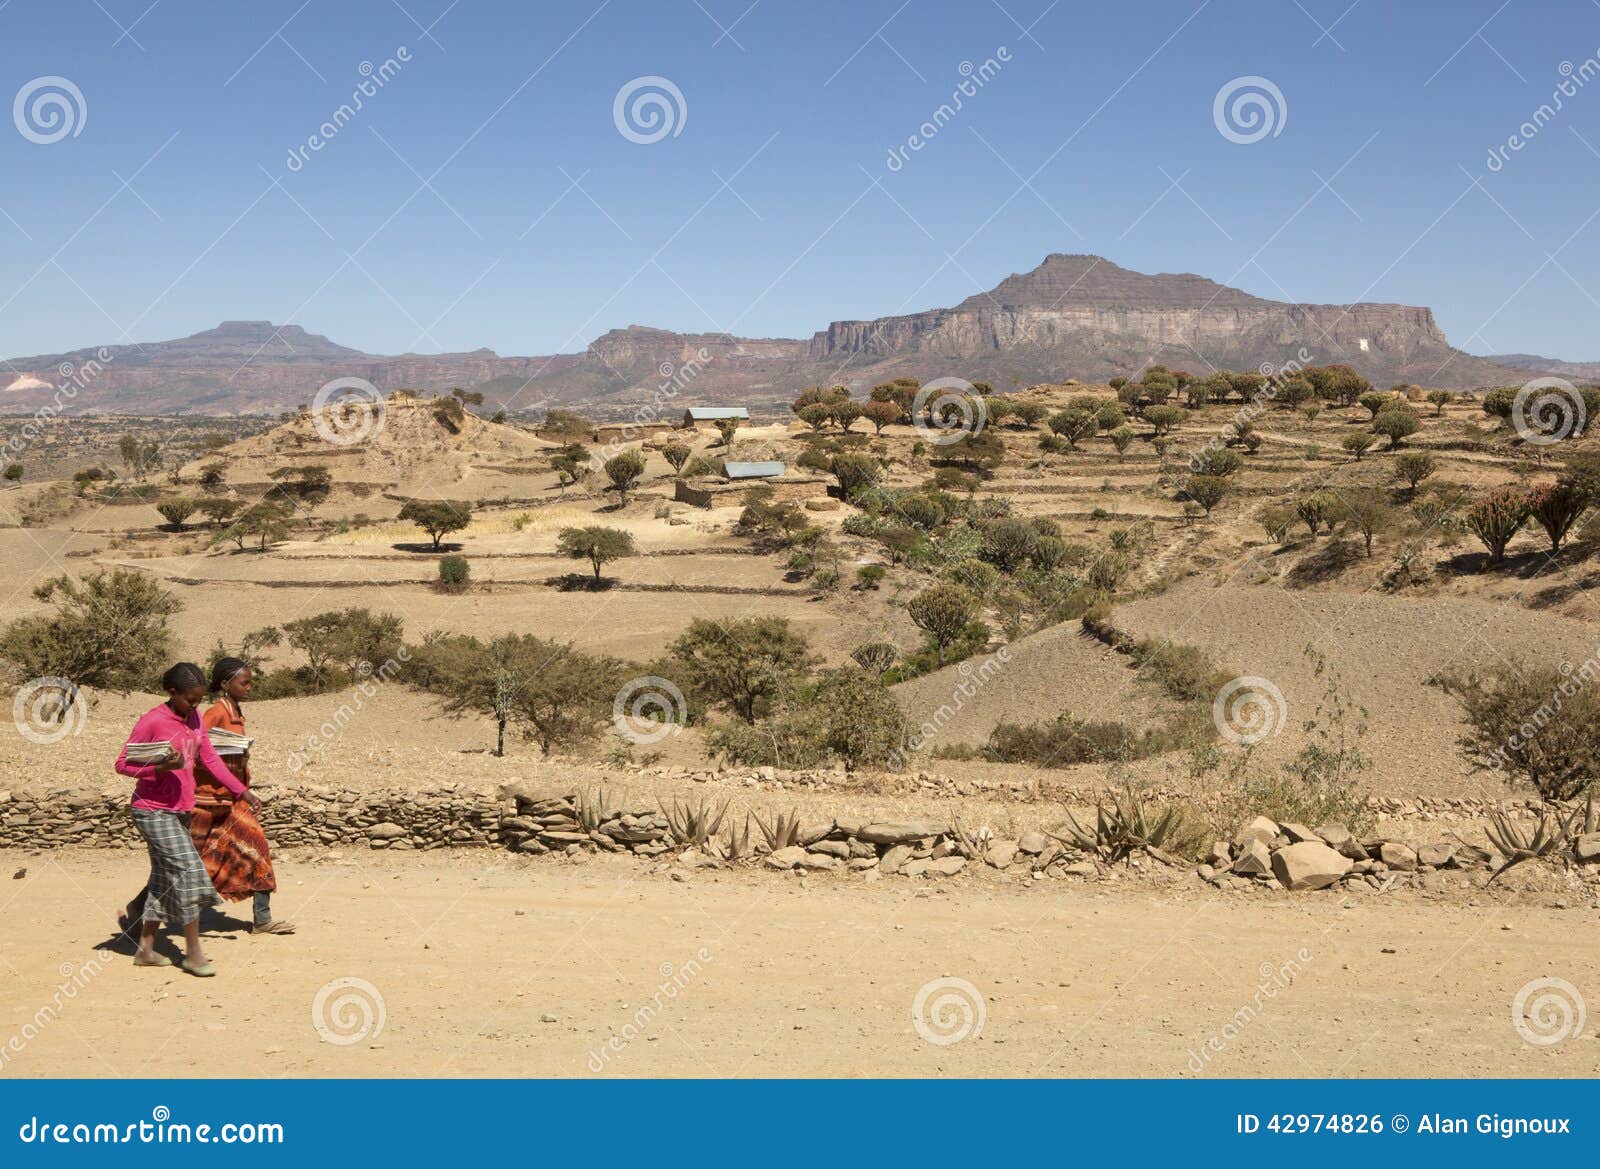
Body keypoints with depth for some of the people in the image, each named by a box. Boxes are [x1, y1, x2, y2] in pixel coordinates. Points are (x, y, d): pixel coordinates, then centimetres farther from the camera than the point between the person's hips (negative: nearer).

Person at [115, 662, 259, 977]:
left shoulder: (194, 718, 7)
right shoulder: (152, 721, -15)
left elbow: (210, 759, 11)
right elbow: (122, 764, -12)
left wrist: (242, 791, 7)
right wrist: (160, 768, -27)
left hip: (179, 810, 8)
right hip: (153, 811, -8)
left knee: (165, 879, 12)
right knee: (188, 871, -13)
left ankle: (146, 949, 22)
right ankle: (193, 954, -6)